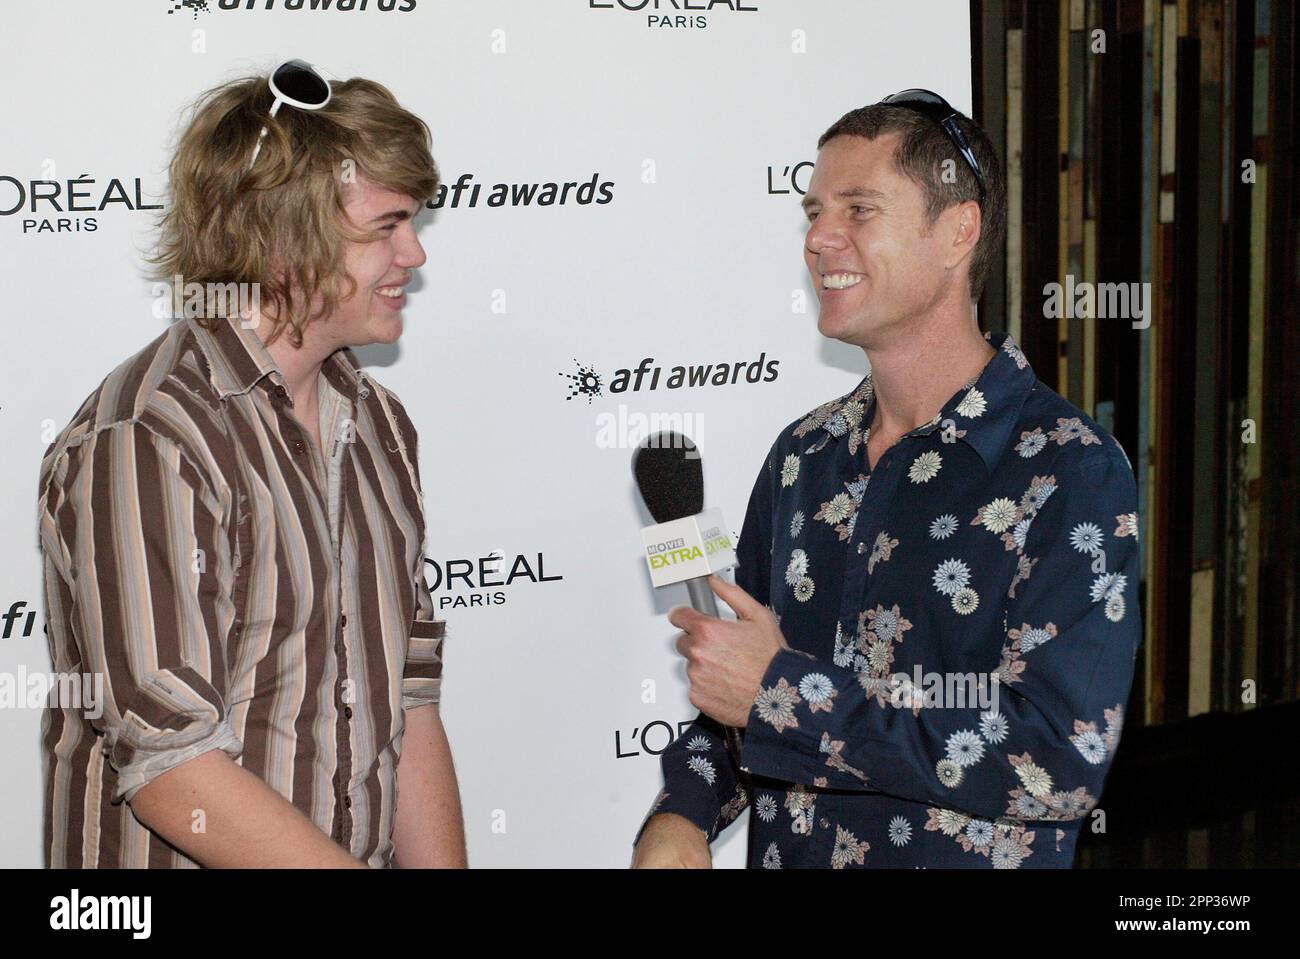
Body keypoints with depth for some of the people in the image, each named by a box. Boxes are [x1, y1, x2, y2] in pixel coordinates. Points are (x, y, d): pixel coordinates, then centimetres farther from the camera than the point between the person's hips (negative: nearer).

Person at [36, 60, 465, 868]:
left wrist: (443, 865, 1)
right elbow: (174, 777, -18)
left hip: (367, 853, 6)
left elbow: (409, 710, 9)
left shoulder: (377, 422, 10)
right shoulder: (143, 445, -14)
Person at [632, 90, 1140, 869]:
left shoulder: (1070, 472, -16)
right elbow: (737, 689, 10)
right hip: (782, 852, 5)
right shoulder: (804, 454, 3)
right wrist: (681, 818, -9)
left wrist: (781, 690, -22)